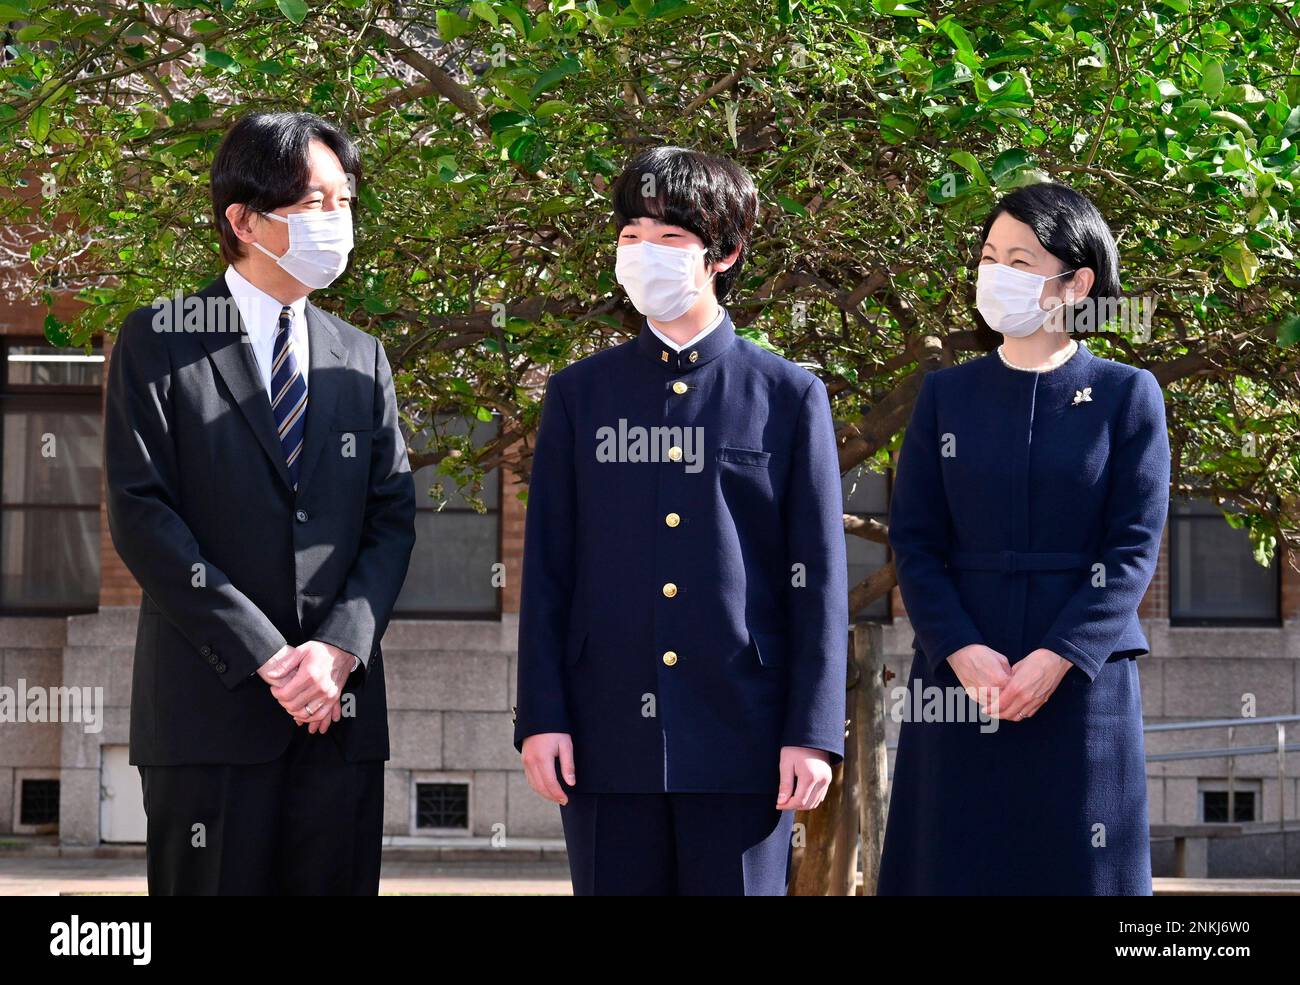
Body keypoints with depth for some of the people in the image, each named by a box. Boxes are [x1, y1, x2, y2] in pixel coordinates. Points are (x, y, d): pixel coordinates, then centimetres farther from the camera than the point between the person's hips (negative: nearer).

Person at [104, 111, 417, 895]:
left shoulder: (361, 359, 16)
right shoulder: (161, 343, 2)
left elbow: (392, 516, 10)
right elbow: (141, 513, -7)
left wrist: (340, 648, -8)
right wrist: (265, 659, -13)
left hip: (342, 711, 4)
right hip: (210, 708, -4)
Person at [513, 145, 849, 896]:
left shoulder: (789, 397, 5)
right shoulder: (579, 395, 10)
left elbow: (819, 578, 2)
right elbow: (547, 569, 8)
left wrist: (813, 732, -5)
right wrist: (541, 716, 0)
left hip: (743, 742, -2)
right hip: (609, 742, 2)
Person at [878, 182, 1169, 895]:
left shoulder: (1127, 396, 2)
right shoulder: (946, 395, 9)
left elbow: (1135, 549, -4)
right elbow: (914, 541, 3)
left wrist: (1055, 659, -15)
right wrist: (963, 653, -12)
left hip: (1083, 675, -2)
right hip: (960, 673, 2)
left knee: (1073, 861, 0)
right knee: (958, 857, 1)